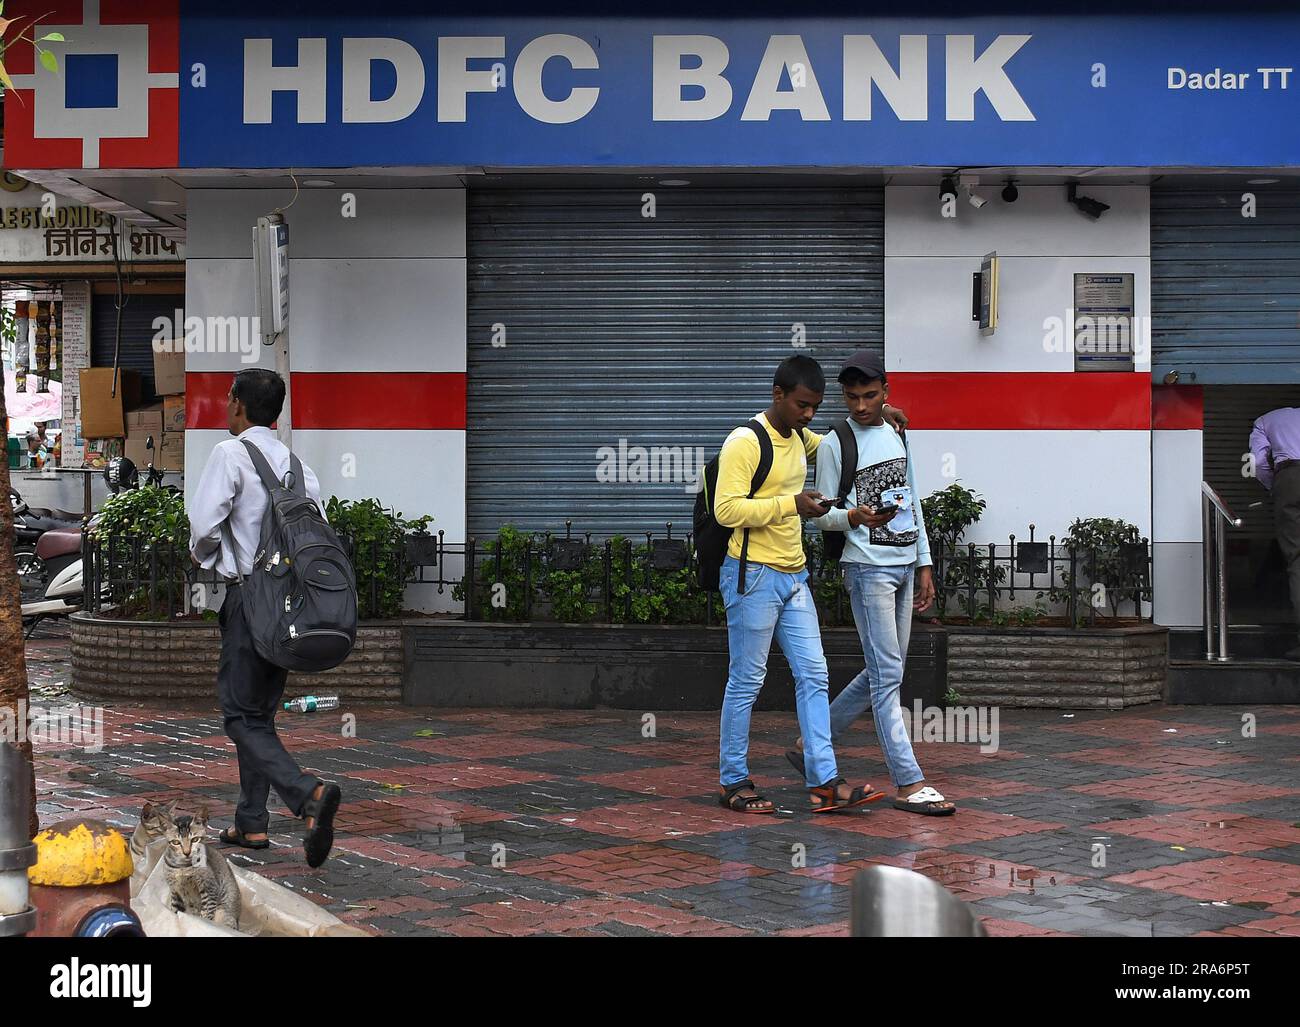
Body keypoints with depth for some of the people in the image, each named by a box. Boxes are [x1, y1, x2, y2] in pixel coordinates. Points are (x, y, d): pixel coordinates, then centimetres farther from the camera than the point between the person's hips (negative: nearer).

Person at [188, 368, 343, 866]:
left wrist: (202, 554, 5)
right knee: (261, 712, 17)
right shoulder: (298, 465, 10)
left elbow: (204, 522, -16)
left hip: (249, 595, -7)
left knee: (243, 718, -4)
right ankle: (252, 824, 20)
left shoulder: (230, 454, -9)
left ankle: (310, 794, -25)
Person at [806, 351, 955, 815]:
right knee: (887, 674, -10)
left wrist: (925, 564, 14)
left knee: (885, 672, 11)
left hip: (904, 565, 7)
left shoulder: (898, 435, 13)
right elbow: (824, 515, -5)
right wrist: (856, 517, -26)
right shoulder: (834, 445, -5)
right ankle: (909, 783, -12)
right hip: (868, 568, -7)